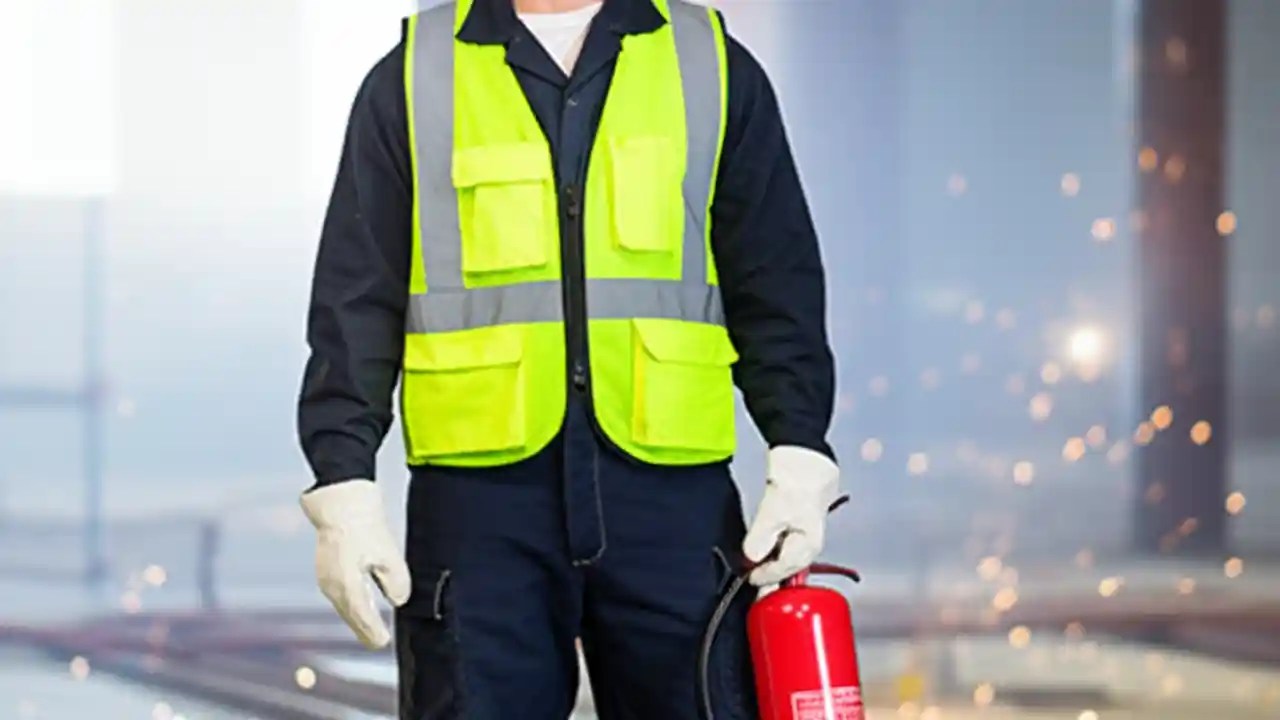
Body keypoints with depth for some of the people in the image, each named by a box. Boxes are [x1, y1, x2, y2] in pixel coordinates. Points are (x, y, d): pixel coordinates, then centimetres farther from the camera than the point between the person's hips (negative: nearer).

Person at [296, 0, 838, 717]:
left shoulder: (717, 70, 12)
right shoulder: (410, 80, 10)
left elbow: (778, 291, 9)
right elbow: (357, 307, 6)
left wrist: (799, 461, -3)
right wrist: (345, 487, -5)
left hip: (672, 494, 1)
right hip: (477, 497, -1)